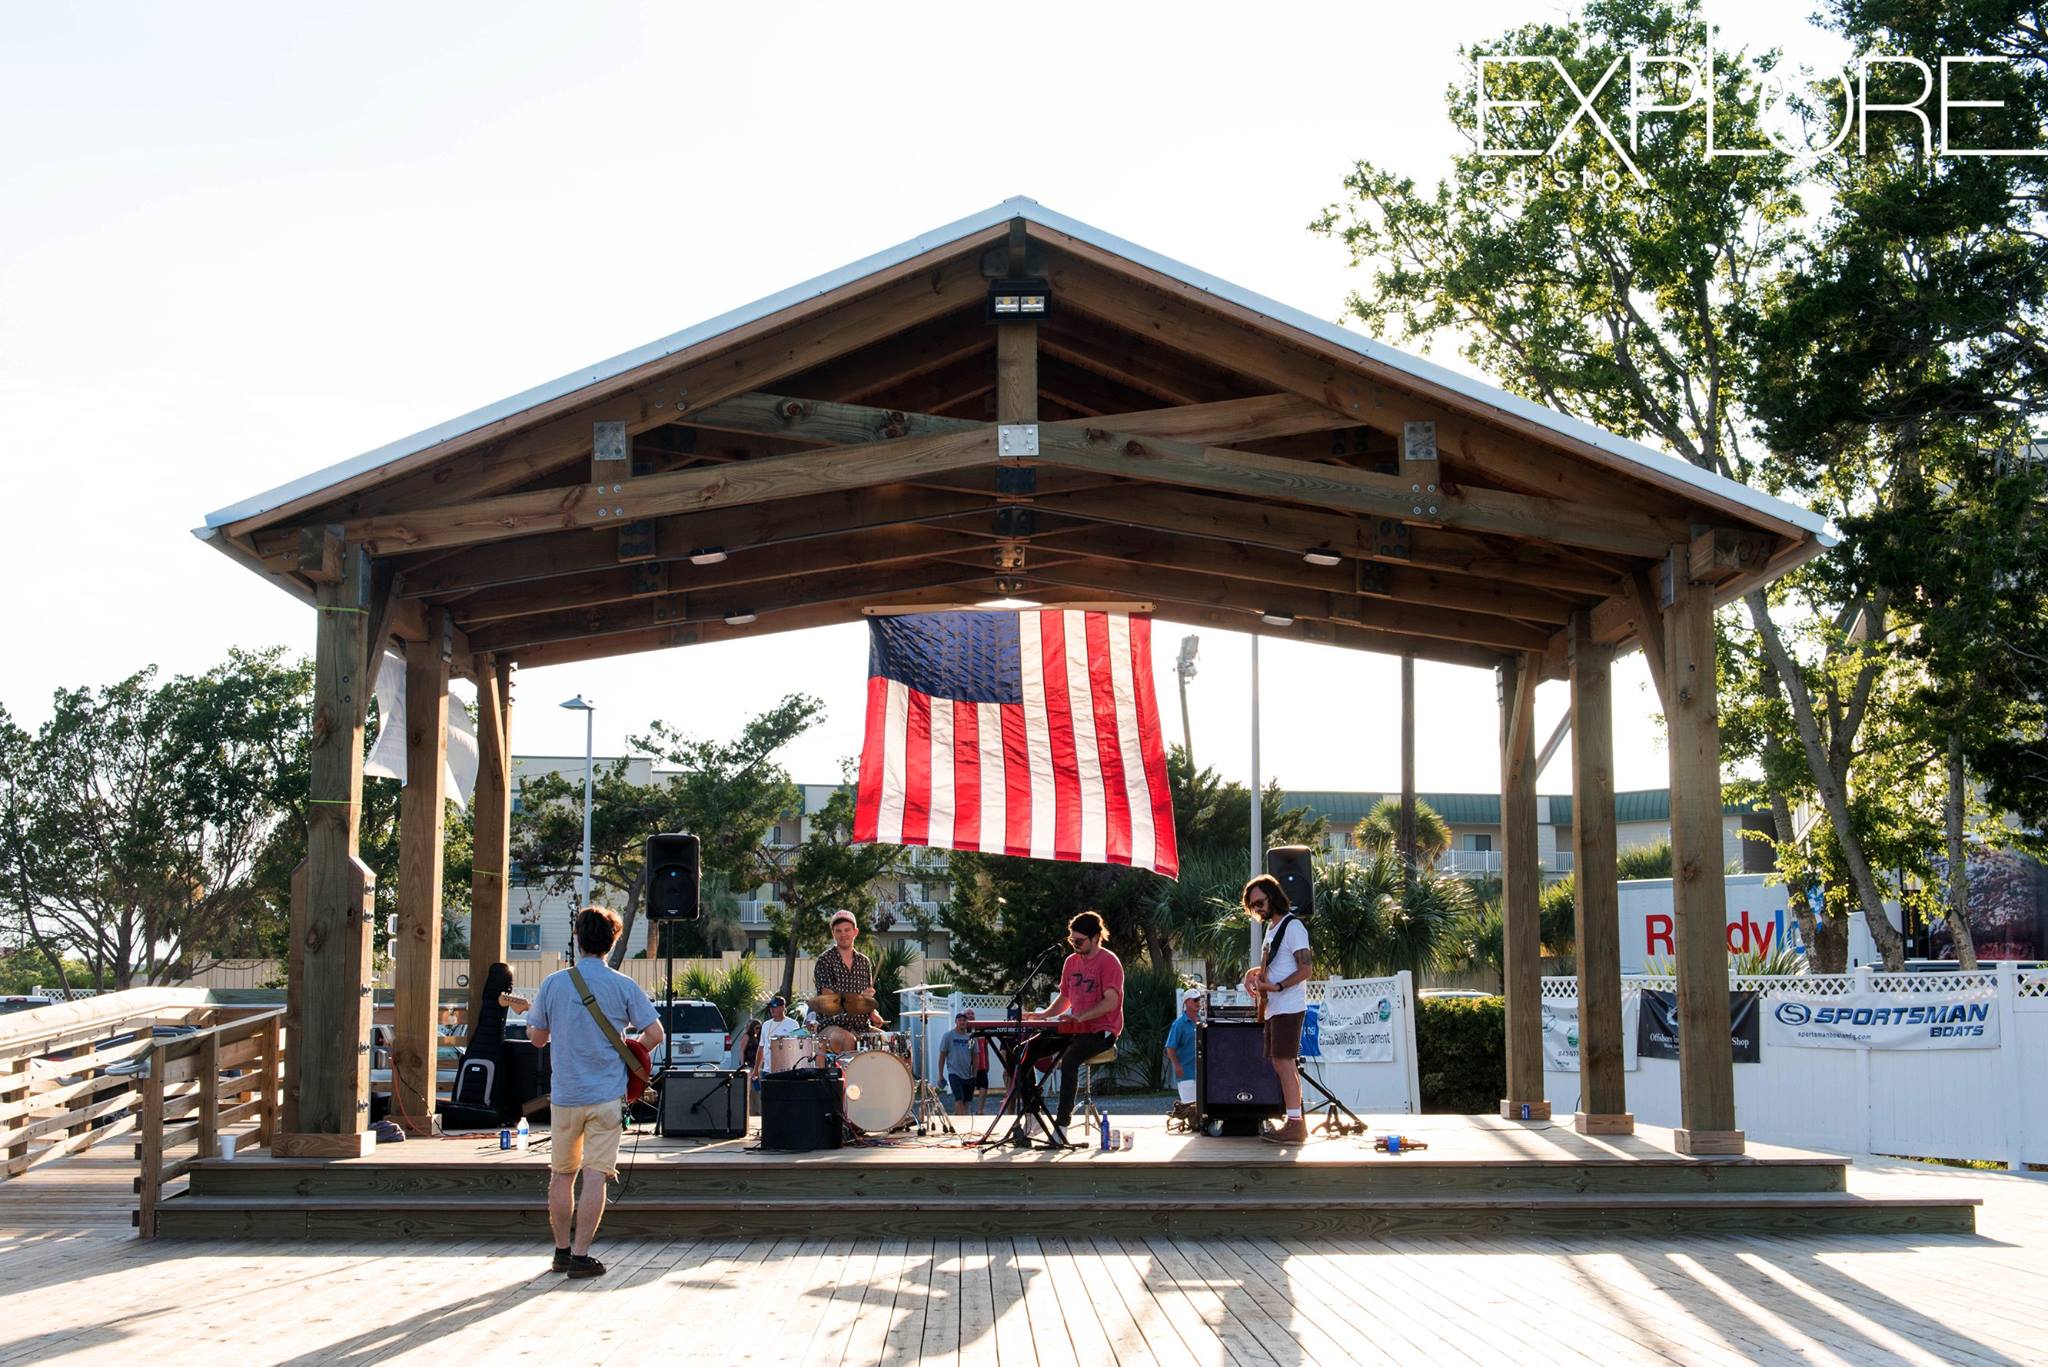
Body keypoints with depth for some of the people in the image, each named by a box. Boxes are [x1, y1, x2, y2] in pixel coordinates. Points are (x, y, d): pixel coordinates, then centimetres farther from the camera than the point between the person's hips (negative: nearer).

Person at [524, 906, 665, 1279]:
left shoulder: (553, 983, -2)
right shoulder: (623, 986, -4)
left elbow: (537, 1037, 8)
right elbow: (655, 1033, -5)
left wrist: (531, 1017, 29)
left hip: (564, 1096, 2)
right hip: (606, 1095, -2)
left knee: (561, 1175, 15)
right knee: (595, 1175, 0)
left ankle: (562, 1250, 22)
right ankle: (579, 1255, -3)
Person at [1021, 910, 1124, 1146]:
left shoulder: (1109, 962, -10)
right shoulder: (1071, 962, 13)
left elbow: (1111, 1001, -22)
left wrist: (1080, 1016, -31)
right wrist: (1044, 1015, 3)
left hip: (1102, 1031, -8)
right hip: (1075, 1029, 8)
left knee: (1069, 1060, -34)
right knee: (1028, 1050, -10)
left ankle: (1062, 1124, -33)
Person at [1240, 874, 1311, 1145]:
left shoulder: (1292, 926, -10)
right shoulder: (1272, 928, 19)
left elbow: (1305, 969, -17)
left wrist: (1277, 987, -25)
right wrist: (1254, 972, 11)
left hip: (1287, 1007, -10)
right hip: (1273, 1008, 10)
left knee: (1285, 1064, -11)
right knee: (1281, 1064, 10)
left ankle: (1295, 1125, -12)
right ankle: (1296, 1122, 14)